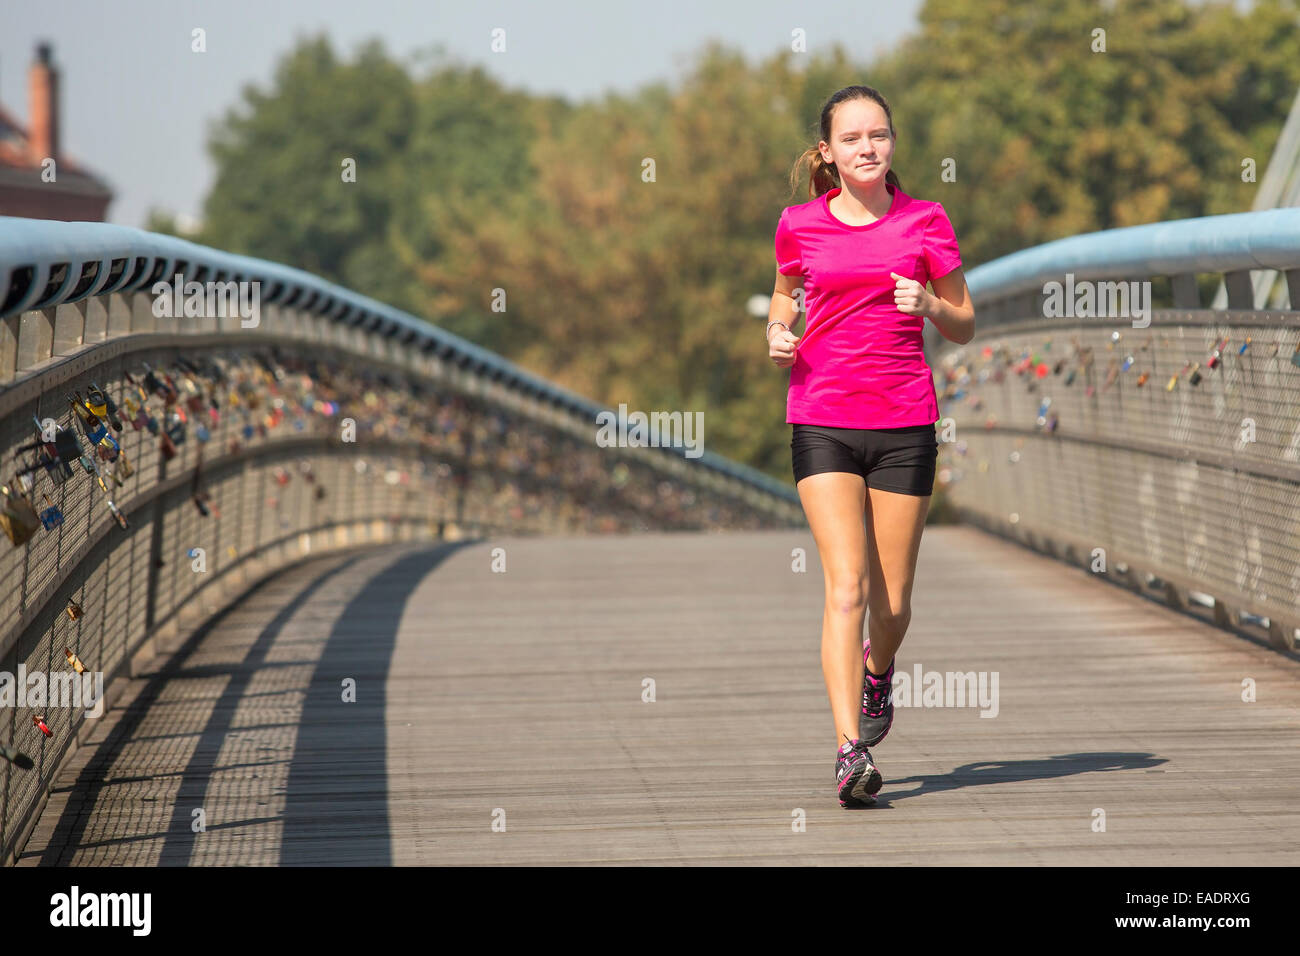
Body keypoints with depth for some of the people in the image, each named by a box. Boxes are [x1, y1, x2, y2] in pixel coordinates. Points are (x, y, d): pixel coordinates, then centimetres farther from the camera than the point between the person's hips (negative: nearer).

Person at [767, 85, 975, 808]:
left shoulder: (925, 222, 3)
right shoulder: (800, 226, 4)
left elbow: (966, 327, 9)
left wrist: (930, 305, -11)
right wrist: (778, 336, 1)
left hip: (905, 424, 1)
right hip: (823, 422, -1)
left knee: (893, 603, 6)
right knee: (847, 586, -15)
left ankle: (878, 671, 41)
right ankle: (850, 749, -19)